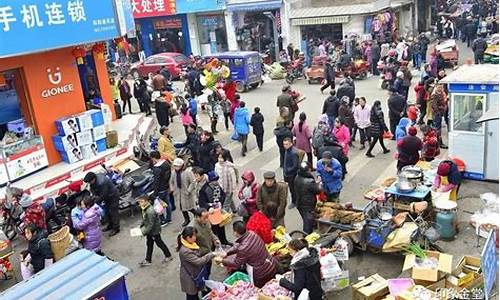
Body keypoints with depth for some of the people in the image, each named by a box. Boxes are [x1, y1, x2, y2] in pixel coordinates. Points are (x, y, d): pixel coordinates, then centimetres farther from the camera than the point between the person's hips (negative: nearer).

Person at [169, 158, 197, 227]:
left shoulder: (187, 172, -19)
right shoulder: (173, 172, -1)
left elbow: (193, 182, -17)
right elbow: (171, 181, 15)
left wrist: (189, 190, -19)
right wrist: (172, 189, 3)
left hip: (186, 193, -5)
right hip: (178, 193, 6)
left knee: (190, 207, 3)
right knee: (182, 207, 14)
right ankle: (186, 220, 33)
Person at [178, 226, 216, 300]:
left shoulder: (191, 245, -4)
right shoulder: (185, 251, -33)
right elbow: (198, 261, -31)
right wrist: (211, 255, -24)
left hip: (195, 274, 8)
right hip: (189, 277, -8)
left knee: (195, 293, 27)